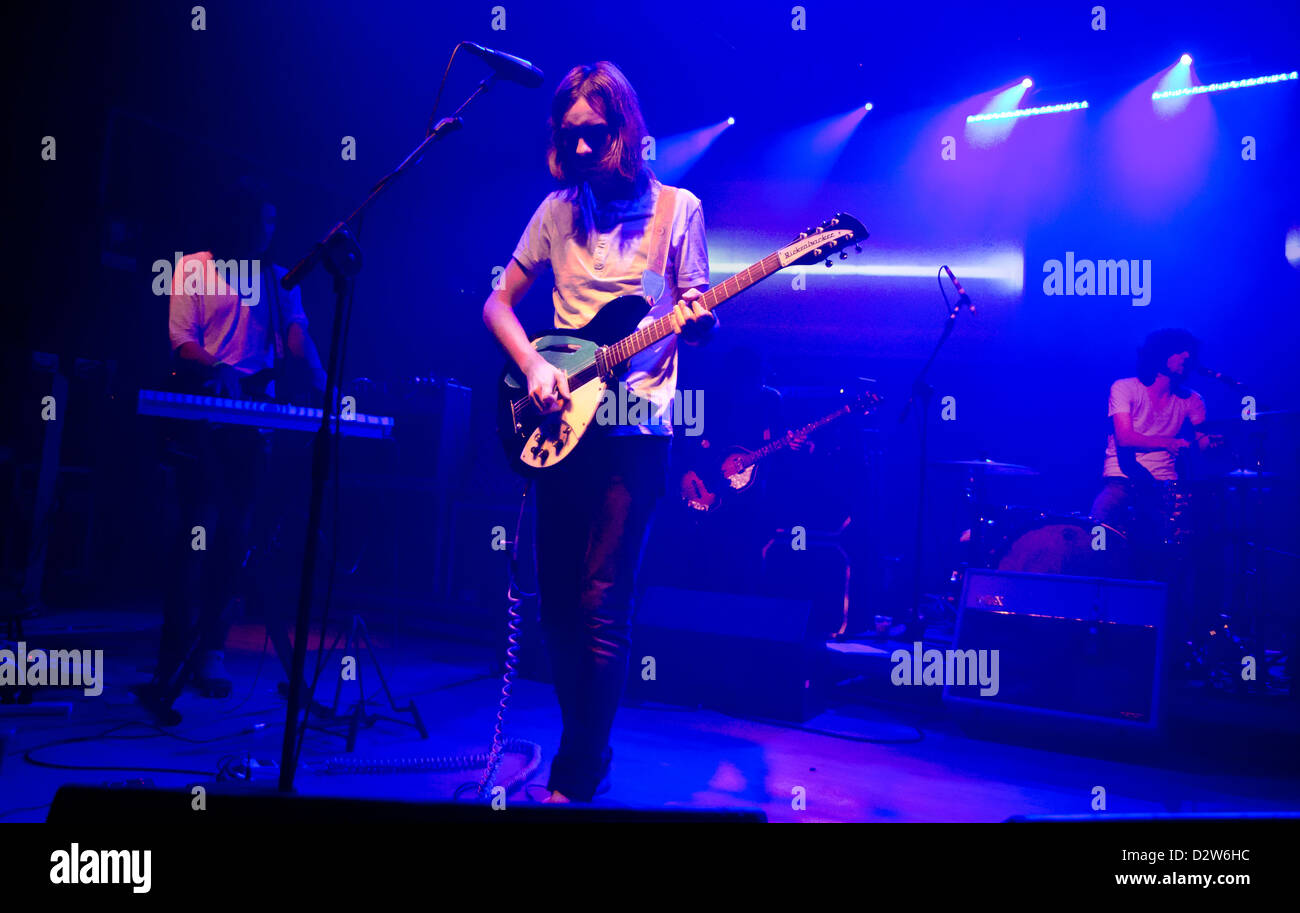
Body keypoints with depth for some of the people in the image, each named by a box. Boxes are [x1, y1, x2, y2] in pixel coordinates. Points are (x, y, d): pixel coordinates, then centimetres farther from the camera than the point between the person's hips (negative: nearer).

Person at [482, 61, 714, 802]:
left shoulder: (677, 207, 2)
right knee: (558, 600, 8)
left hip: (635, 430, -4)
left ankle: (579, 778, 5)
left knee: (601, 605, -8)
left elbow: (698, 319, 3)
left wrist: (699, 323, -21)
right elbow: (498, 302, 11)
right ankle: (585, 747, 26)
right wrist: (534, 365, -6)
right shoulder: (558, 210, 11)